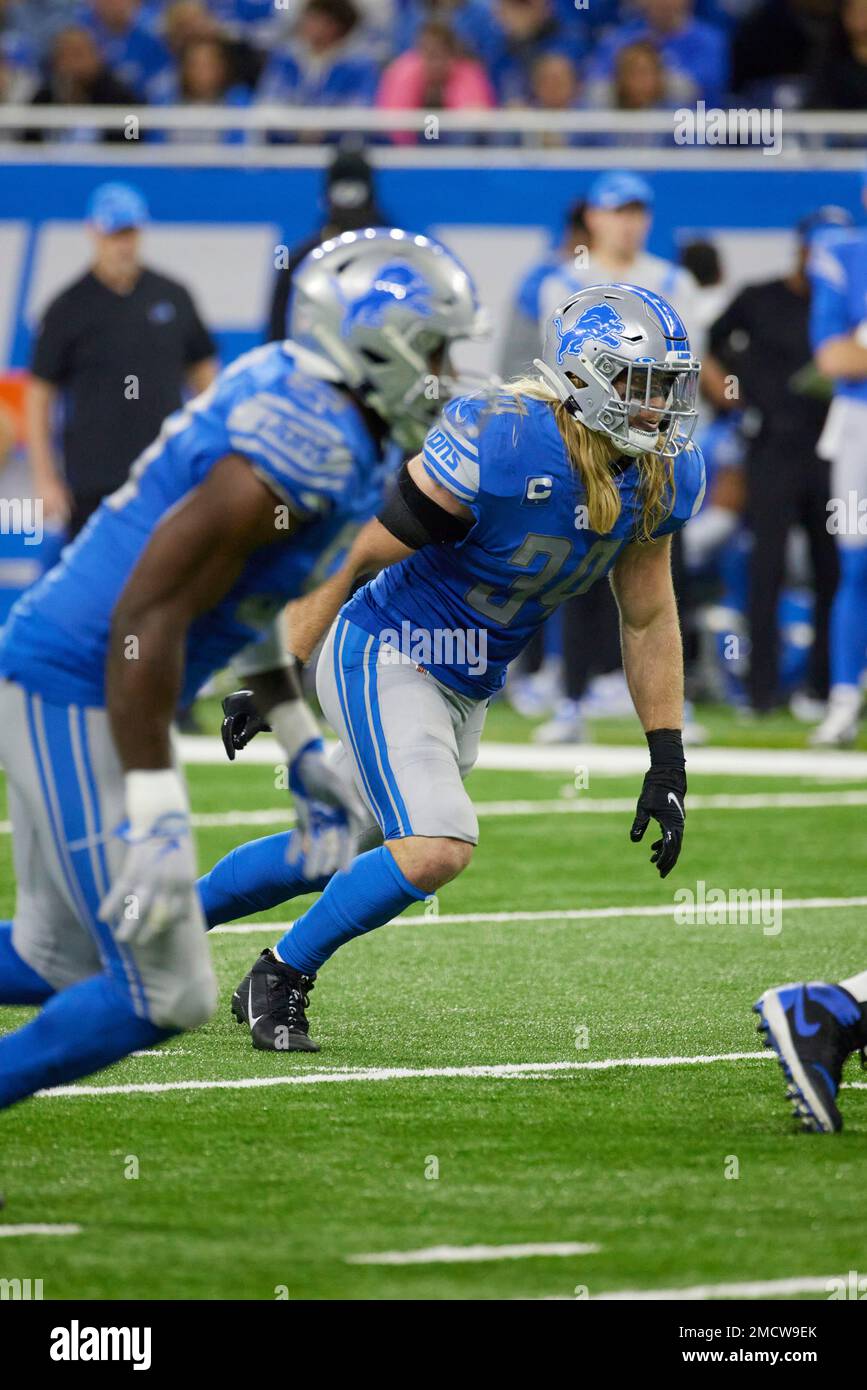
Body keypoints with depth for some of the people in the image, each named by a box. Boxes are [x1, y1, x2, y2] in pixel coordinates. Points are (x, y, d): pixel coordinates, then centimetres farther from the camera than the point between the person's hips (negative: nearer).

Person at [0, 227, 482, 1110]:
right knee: (165, 994, -6)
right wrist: (157, 818, -26)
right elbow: (149, 616, -25)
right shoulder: (311, 448, -21)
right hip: (78, 701, -10)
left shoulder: (285, 396, 10)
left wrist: (303, 751, 24)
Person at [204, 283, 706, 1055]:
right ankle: (281, 976, 1)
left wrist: (668, 764, 4)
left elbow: (649, 618, 7)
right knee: (438, 848, -22)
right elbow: (351, 556, -19)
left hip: (464, 691, 8)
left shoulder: (663, 474, -7)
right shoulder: (492, 446, -29)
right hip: (386, 662, -8)